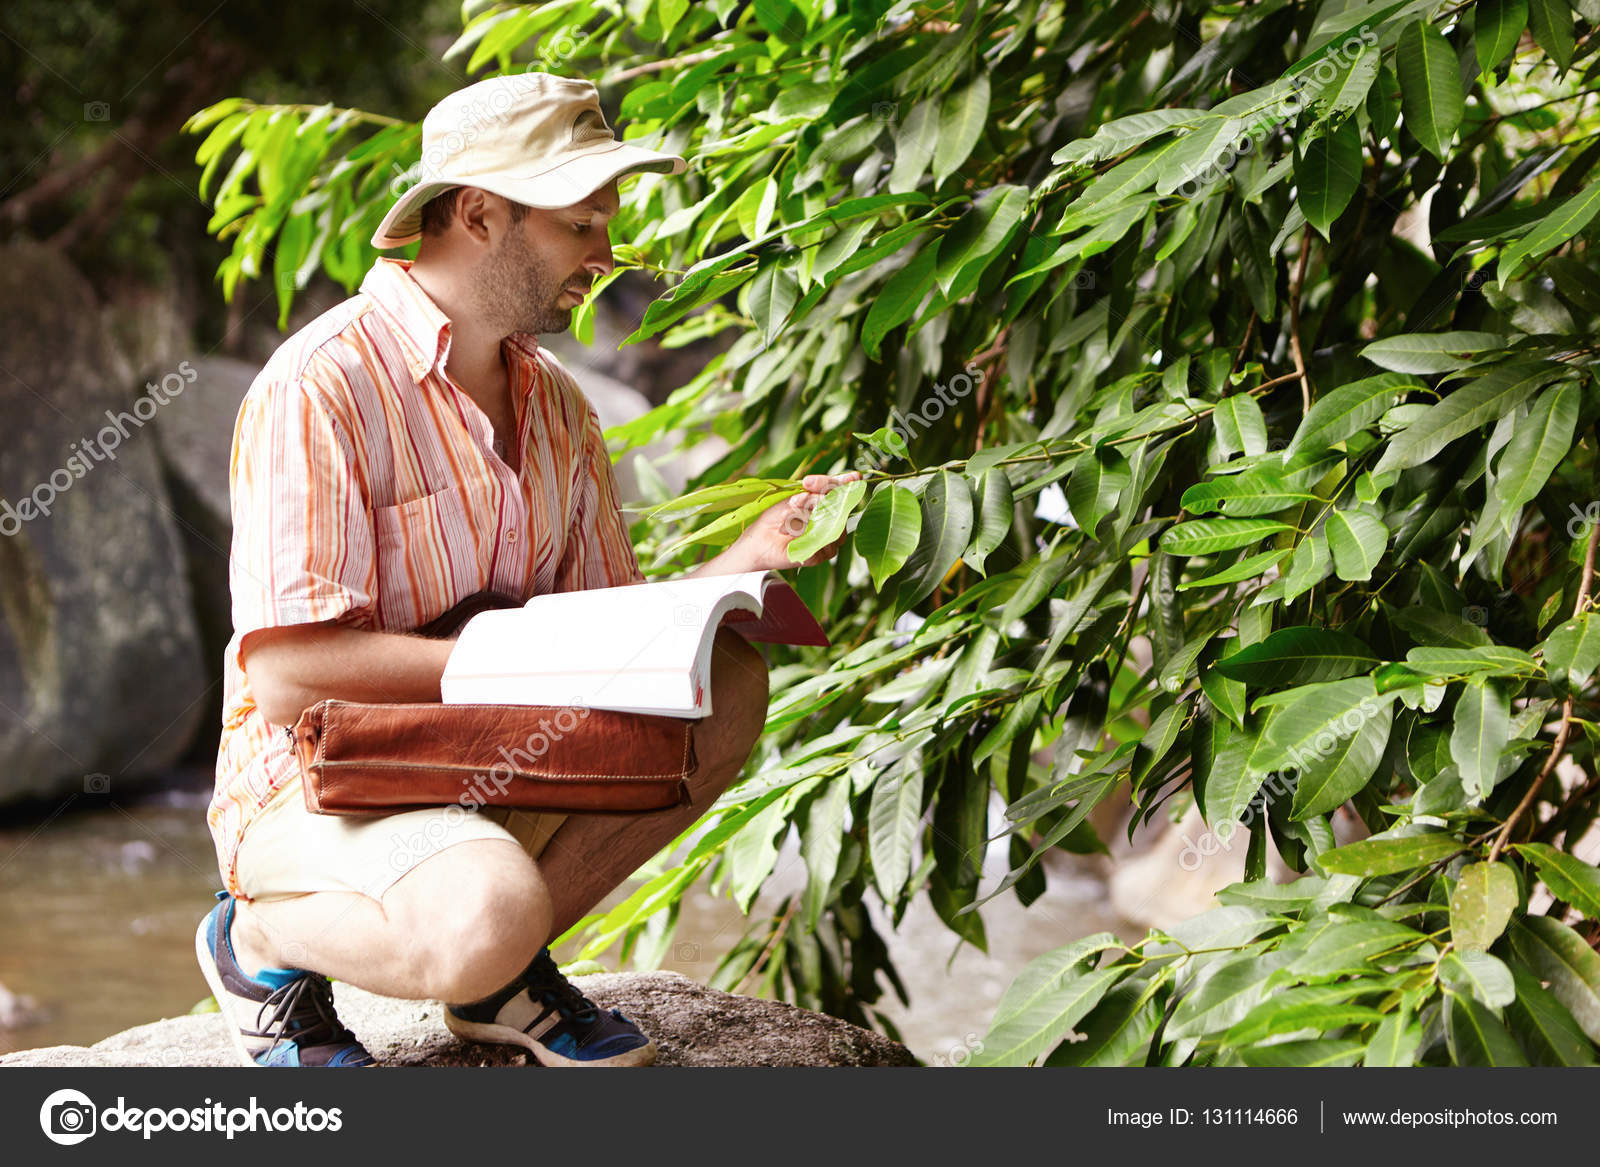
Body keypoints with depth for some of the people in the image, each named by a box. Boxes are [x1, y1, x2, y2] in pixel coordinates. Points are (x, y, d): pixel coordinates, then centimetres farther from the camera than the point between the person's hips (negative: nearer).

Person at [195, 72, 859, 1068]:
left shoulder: (557, 404, 10)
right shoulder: (318, 387, -17)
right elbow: (287, 672, -24)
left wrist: (748, 558, -7)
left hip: (501, 772, 8)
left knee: (727, 684, -11)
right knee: (487, 913, -38)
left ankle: (504, 971, -3)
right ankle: (262, 938, -4)